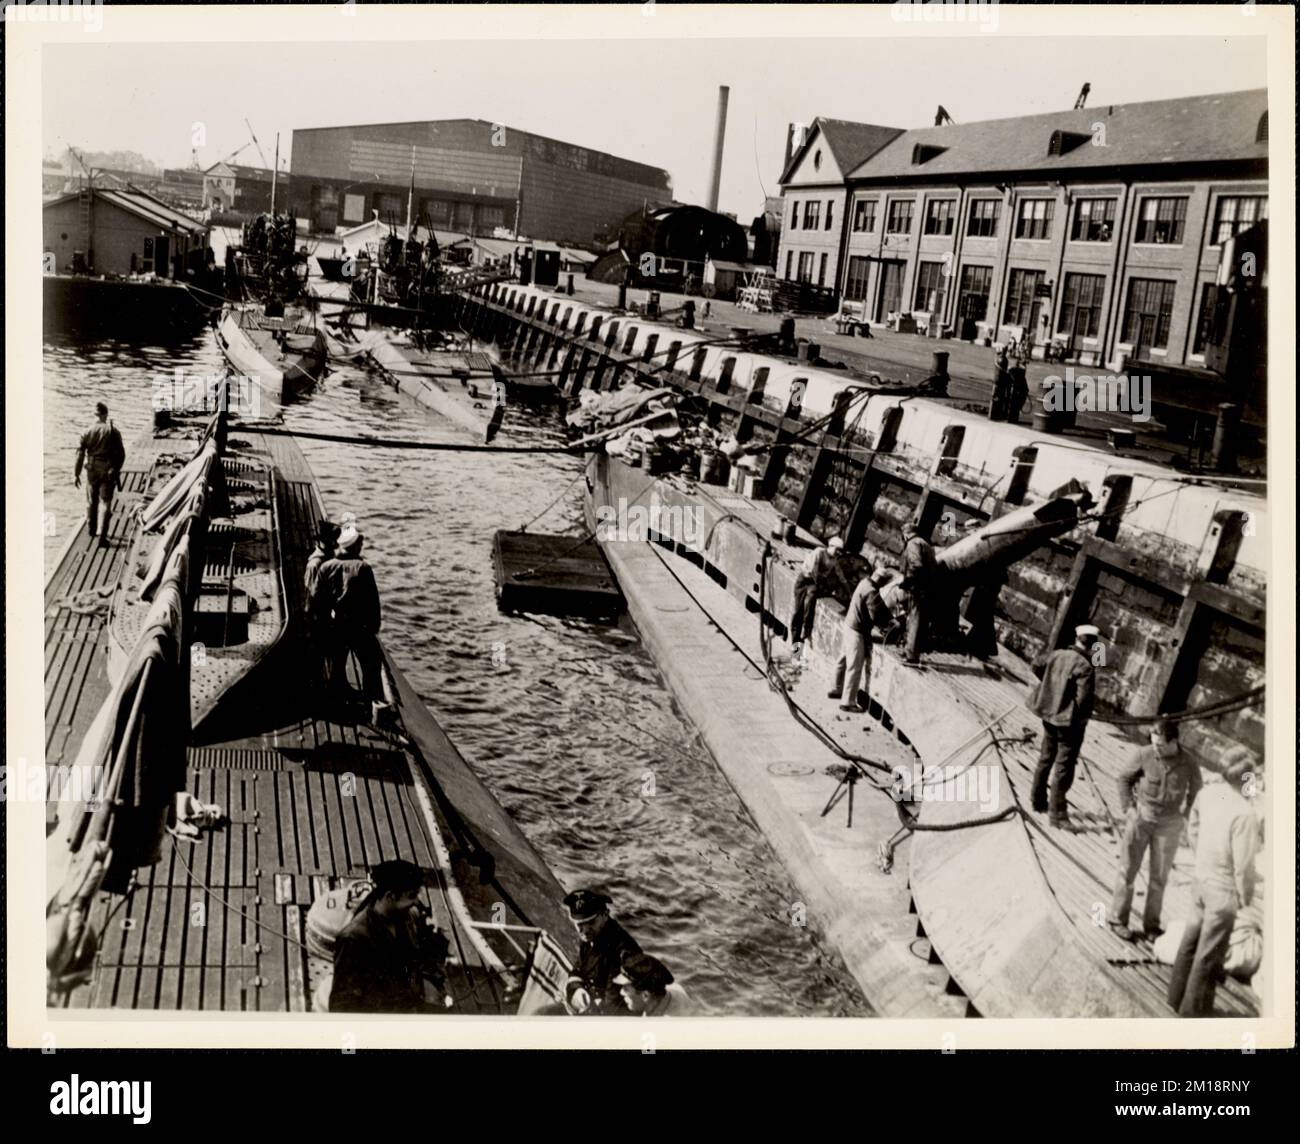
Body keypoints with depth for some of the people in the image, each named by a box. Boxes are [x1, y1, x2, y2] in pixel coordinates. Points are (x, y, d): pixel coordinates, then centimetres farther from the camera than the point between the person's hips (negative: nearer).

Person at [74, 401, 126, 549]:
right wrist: (117, 470, 11)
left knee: (91, 500, 21)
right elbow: (121, 453, -5)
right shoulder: (113, 431, -8)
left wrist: (76, 474, 2)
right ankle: (102, 536, -8)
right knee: (106, 503, 0)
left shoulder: (87, 432, -4)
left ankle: (91, 529, 38)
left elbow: (80, 454, -4)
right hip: (108, 471, -2)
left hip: (92, 470, 2)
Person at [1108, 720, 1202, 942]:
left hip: (1169, 824, 1)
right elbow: (1123, 779, 1)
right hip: (1140, 817, -1)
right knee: (1128, 870, 6)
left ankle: (1152, 925, 24)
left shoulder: (1188, 764, -10)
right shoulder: (1143, 755, -14)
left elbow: (1196, 789, 11)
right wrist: (1128, 808, -5)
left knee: (1159, 876, 11)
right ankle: (1118, 919, 19)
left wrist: (1185, 814, 4)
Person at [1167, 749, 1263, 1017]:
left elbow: (1193, 825, 8)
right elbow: (1243, 864, -23)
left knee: (1191, 940, 22)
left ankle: (1178, 997, 38)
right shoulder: (1244, 814, -29)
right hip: (1225, 889, -7)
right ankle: (1195, 1009, 24)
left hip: (1202, 880, 7)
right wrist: (1246, 897, -7)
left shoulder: (1208, 792, -7)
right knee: (1209, 954, 9)